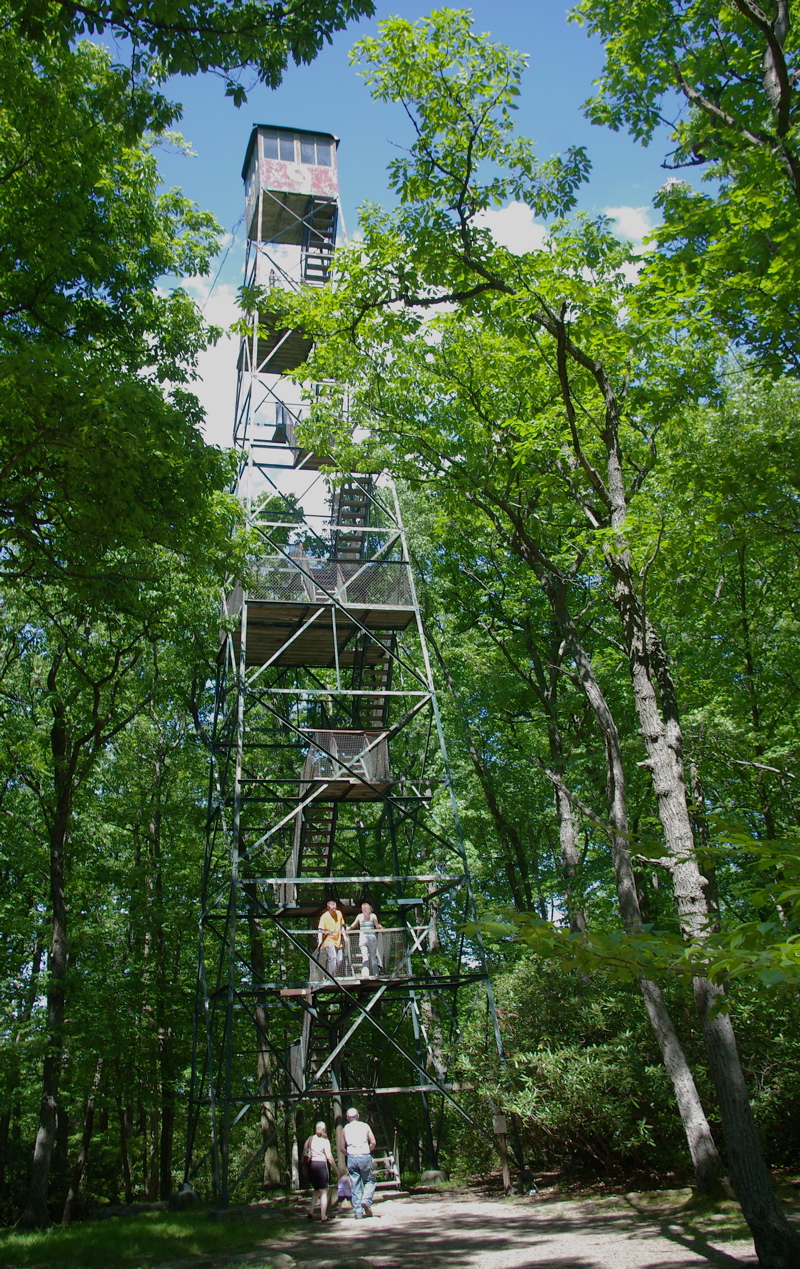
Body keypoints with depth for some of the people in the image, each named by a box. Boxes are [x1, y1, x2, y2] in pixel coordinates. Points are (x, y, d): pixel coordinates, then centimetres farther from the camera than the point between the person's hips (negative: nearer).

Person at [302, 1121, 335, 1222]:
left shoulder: (310, 1139, 8)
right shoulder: (325, 1141, -3)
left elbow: (304, 1155, 7)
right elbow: (329, 1157, -8)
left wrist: (305, 1168, 15)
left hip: (311, 1164, 4)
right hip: (321, 1164, -4)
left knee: (316, 1190, 20)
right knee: (324, 1192, 5)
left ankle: (310, 1212, 7)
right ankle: (323, 1216, 1)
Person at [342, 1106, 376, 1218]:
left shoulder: (345, 1129, 10)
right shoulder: (365, 1126, 6)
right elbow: (373, 1143, 2)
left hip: (351, 1158, 2)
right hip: (365, 1157, -2)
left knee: (355, 1186, 7)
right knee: (370, 1181, 12)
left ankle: (358, 1212, 4)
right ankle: (366, 1200, -12)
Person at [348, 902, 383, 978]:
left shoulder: (359, 916, 8)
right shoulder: (373, 916, 6)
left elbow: (353, 926, 12)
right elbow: (378, 927, 1)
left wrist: (348, 928, 23)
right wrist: (381, 928, 15)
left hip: (362, 938, 0)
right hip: (372, 937, 0)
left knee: (365, 957, -6)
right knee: (373, 957, 10)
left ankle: (365, 974, -19)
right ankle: (375, 974, 6)